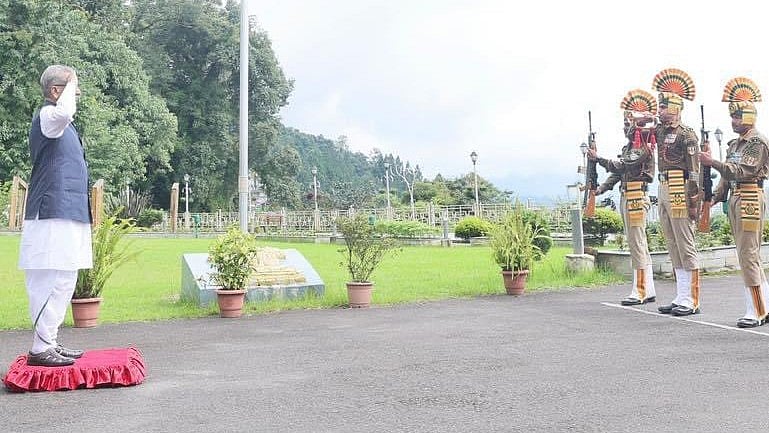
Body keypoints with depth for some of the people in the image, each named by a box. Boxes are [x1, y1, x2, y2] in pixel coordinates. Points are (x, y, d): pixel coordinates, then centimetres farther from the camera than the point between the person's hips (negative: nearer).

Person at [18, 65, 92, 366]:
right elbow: (63, 113, -34)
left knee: (62, 282, 13)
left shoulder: (61, 124, 21)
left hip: (68, 214, 10)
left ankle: (50, 343, 20)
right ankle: (40, 349, -6)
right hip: (53, 214, -10)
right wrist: (70, 85, -19)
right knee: (54, 282, -11)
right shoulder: (47, 115, -10)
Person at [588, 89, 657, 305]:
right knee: (638, 244, 11)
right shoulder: (629, 146, 17)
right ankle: (648, 290, 17)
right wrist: (601, 188, 6)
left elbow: (620, 166, -19)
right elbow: (617, 172, 17)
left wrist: (597, 158, -13)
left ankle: (640, 292, -4)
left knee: (637, 244, -8)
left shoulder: (644, 148, -12)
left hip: (636, 198, -10)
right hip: (627, 198, 10)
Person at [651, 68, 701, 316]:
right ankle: (681, 298, 18)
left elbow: (694, 172, -14)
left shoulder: (687, 135, -10)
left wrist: (693, 202, -17)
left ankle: (692, 301, 2)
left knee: (686, 247, -4)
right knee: (674, 247, 11)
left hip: (679, 193, -8)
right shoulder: (660, 131, 13)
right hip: (663, 192, 8)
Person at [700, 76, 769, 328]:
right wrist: (714, 198, 8)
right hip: (734, 200, 9)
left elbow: (742, 172, -20)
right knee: (749, 256, 11)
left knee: (748, 255, -9)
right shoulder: (734, 144, 17)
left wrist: (712, 163, -26)